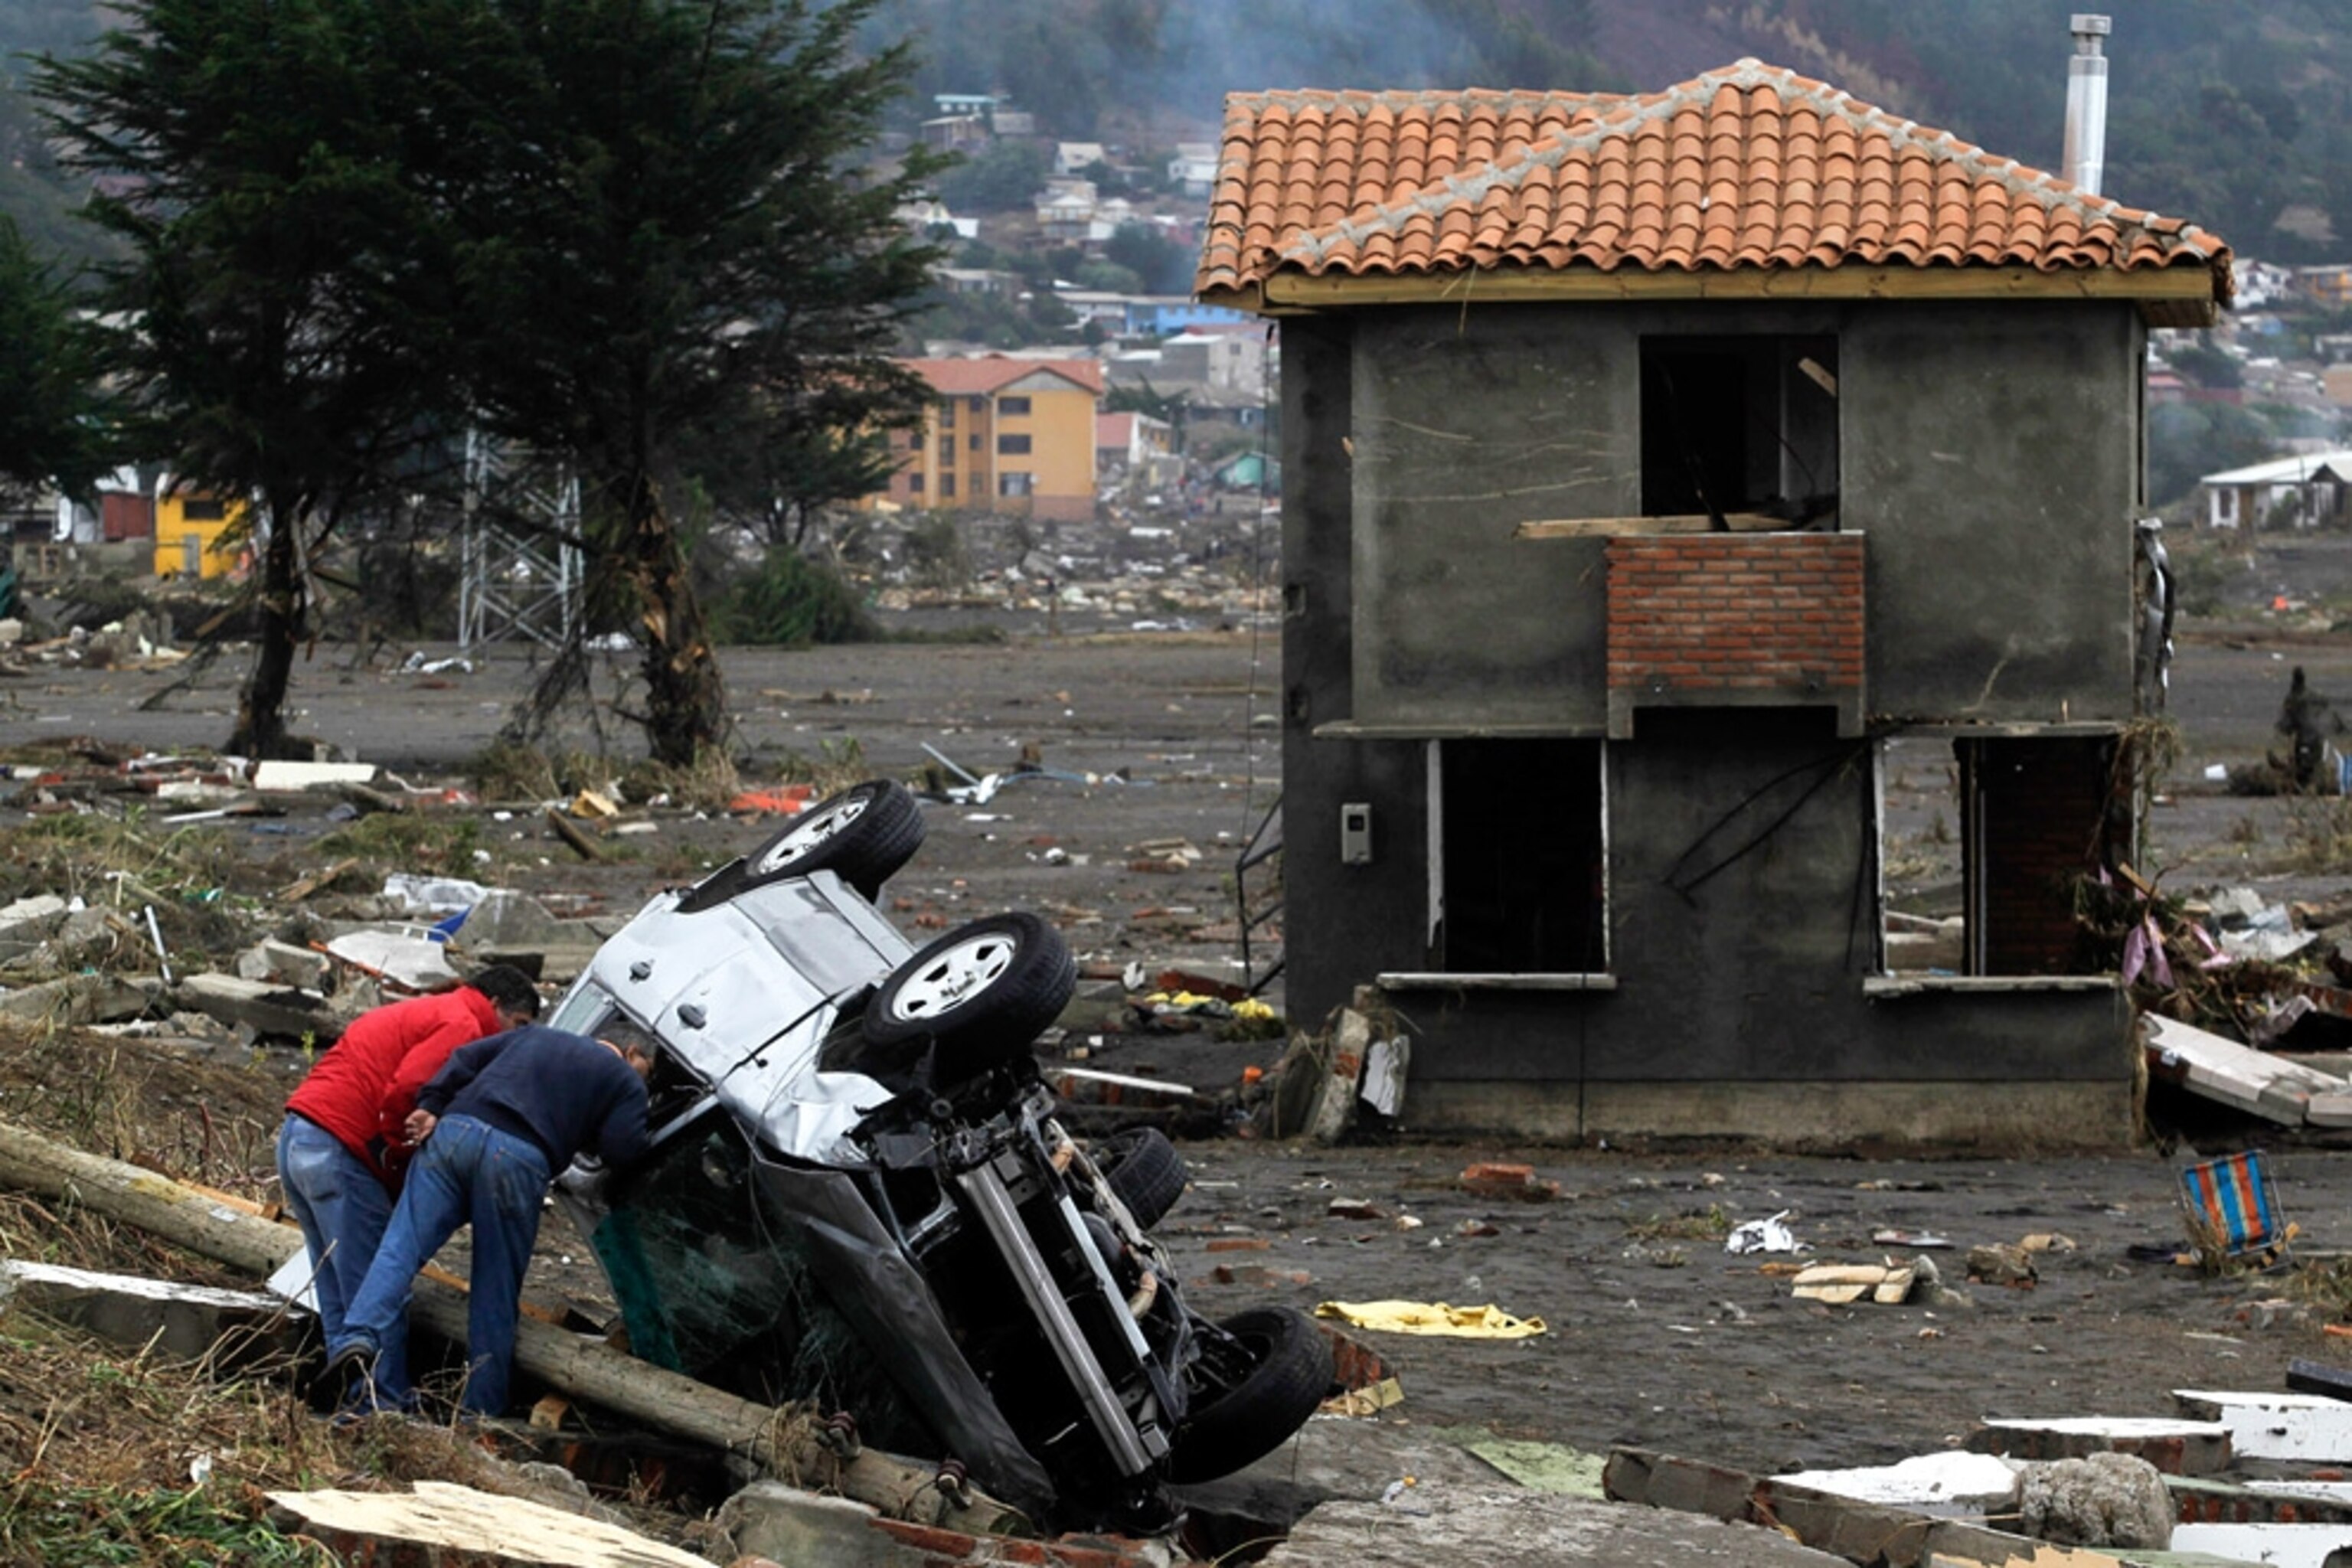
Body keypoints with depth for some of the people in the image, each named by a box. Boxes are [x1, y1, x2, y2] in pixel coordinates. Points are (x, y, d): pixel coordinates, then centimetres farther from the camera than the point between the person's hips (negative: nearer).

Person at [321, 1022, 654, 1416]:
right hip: (519, 1157, -3)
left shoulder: (534, 1036, 35)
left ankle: (360, 1337, -30)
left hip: (454, 1132, 3)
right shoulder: (625, 1080, 19)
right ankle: (481, 1410, 10)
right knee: (497, 1293, 6)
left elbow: (467, 1059, 22)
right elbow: (620, 1150, 4)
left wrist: (430, 1106, 11)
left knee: (401, 1248, -6)